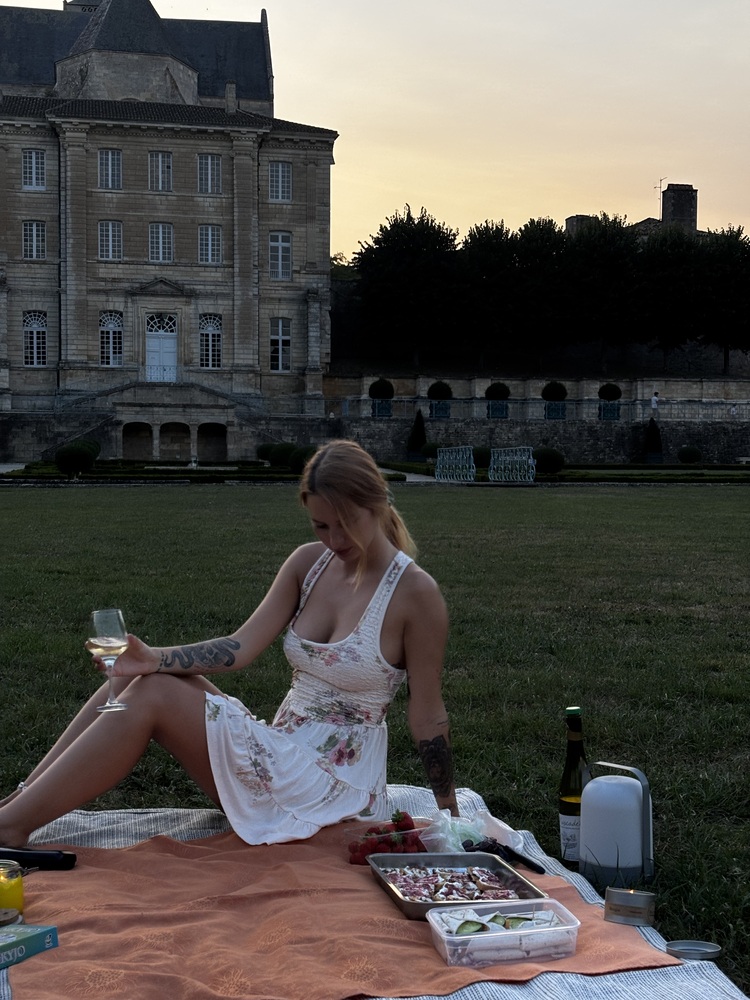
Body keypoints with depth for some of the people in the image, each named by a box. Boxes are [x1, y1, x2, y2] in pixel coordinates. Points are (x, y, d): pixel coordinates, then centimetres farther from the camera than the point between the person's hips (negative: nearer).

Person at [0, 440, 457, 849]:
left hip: (336, 785, -6)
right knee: (141, 677, -10)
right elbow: (241, 647, -4)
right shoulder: (309, 562, 4)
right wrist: (155, 657, -20)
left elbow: (428, 716, -8)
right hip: (281, 756, 6)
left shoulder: (414, 591, -13)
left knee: (150, 696, -17)